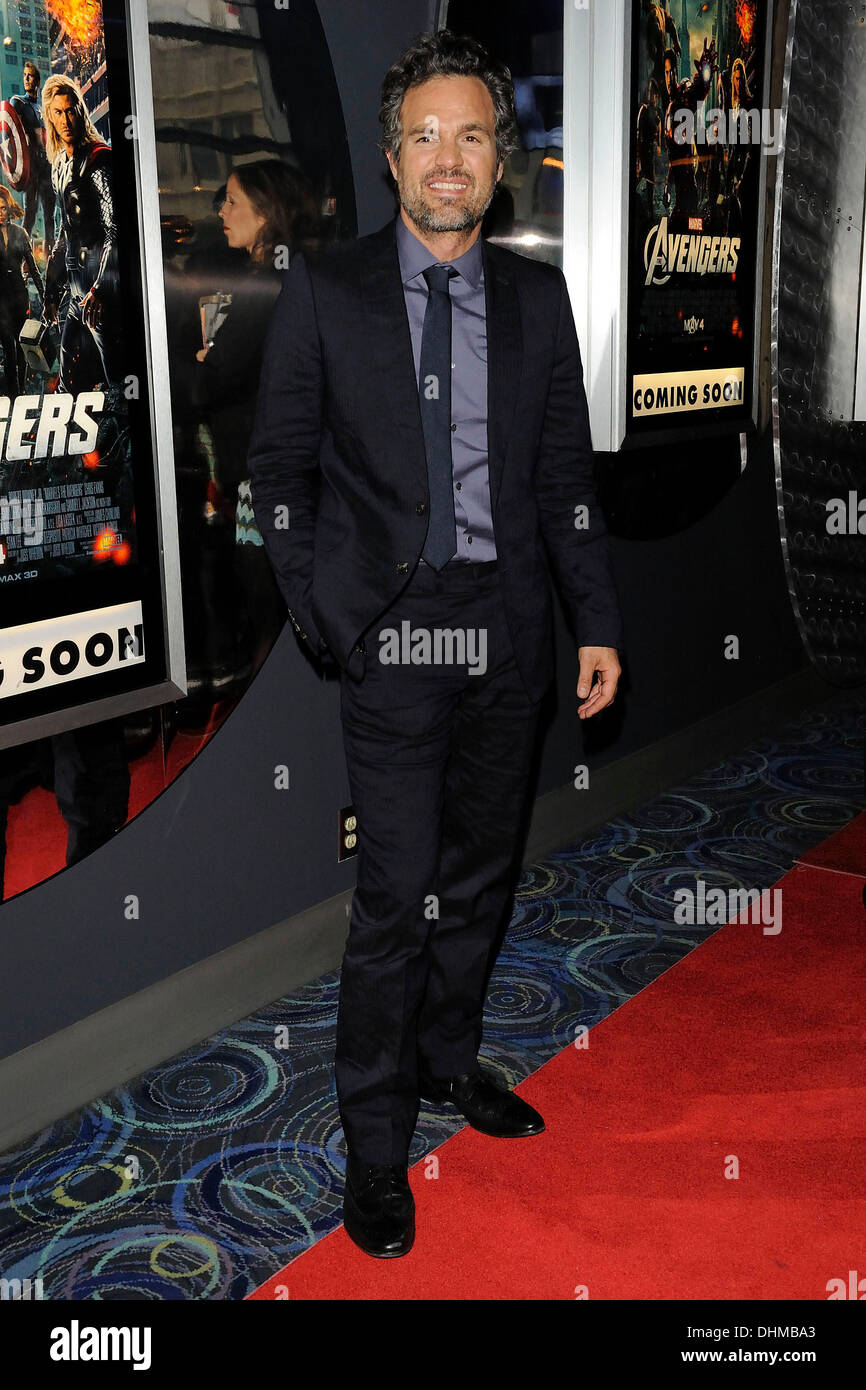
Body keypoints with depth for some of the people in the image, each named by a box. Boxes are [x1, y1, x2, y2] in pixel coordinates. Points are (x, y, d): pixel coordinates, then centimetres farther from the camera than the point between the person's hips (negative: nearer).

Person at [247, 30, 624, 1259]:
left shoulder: (538, 297, 8)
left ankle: (446, 1059, 37)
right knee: (399, 892, -4)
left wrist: (600, 624, 4)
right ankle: (374, 1137, 14)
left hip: (509, 630, 4)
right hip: (394, 629, -4)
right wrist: (317, 611, -4)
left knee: (482, 876, 15)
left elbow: (566, 474, 9)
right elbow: (280, 464, 2)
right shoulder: (326, 291, -1)